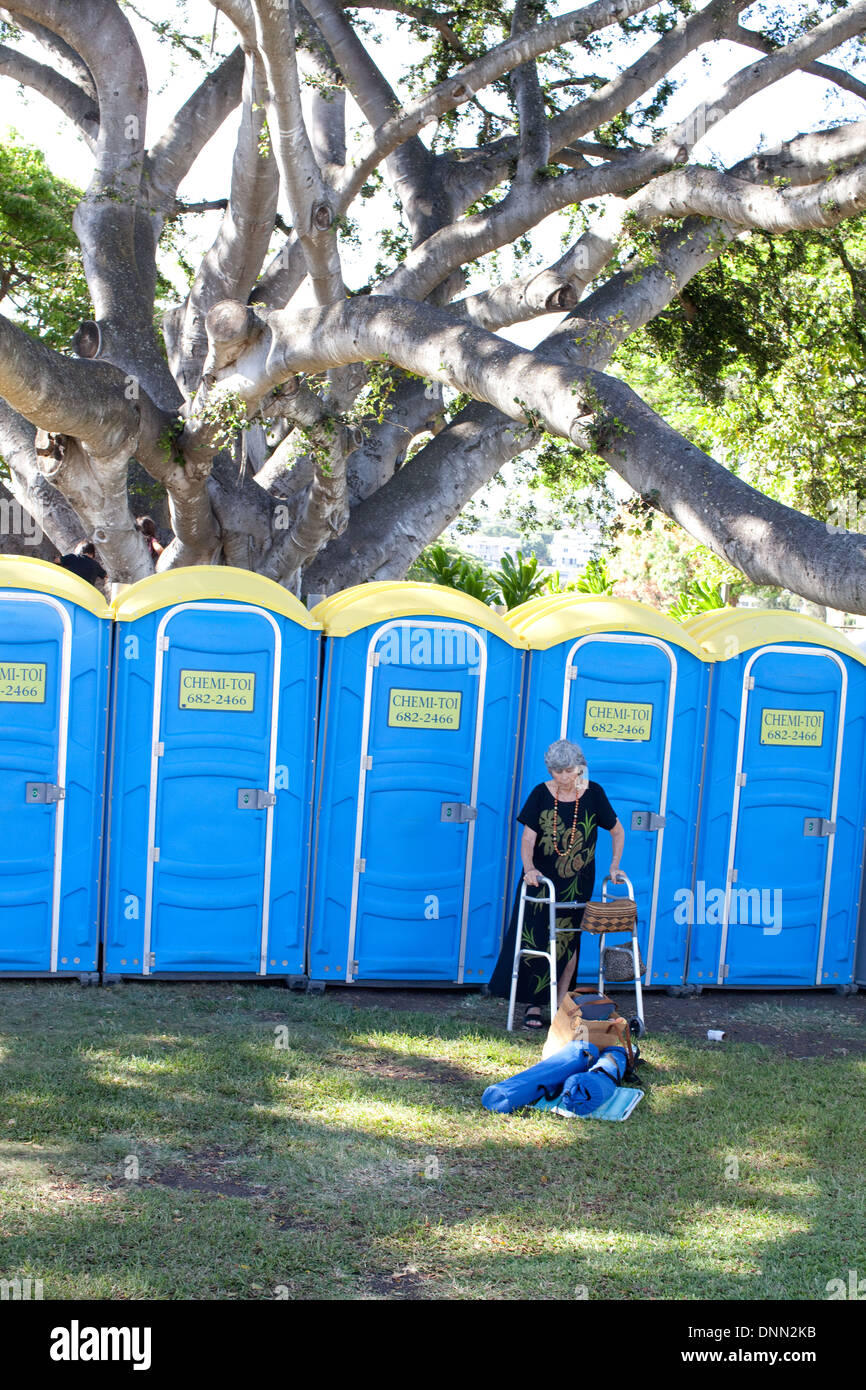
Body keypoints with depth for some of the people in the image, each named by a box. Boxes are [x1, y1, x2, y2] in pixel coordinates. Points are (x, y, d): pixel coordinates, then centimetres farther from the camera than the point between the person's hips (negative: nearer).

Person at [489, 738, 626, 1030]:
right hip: (541, 878, 0)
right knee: (534, 938, -3)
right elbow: (528, 837, -10)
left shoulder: (593, 793, -5)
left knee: (568, 942, 3)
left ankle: (559, 1006, 11)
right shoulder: (541, 793, -6)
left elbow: (617, 831, 7)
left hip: (577, 883, 0)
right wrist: (528, 868, -26)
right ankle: (533, 1006, 5)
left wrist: (614, 866, -1)